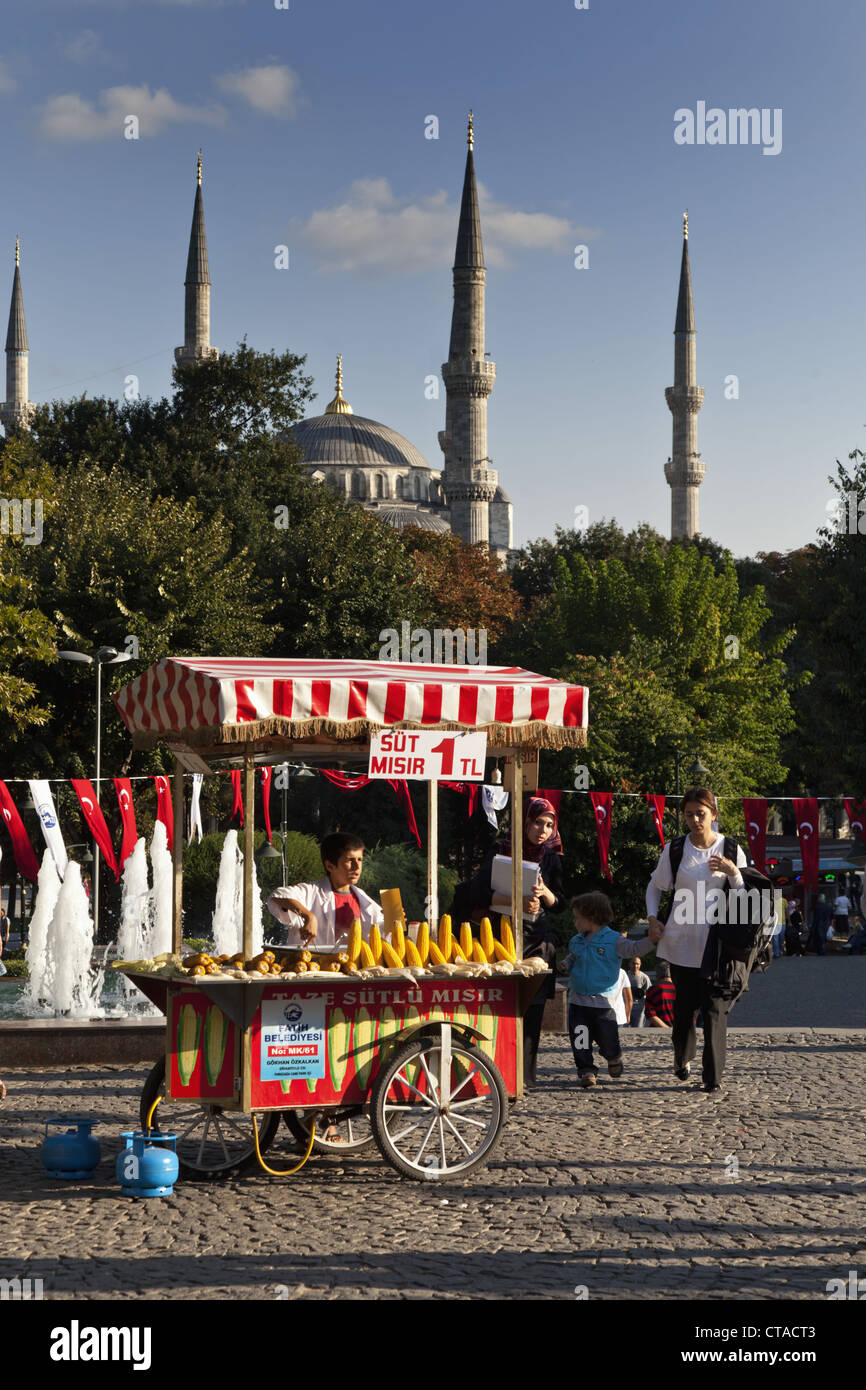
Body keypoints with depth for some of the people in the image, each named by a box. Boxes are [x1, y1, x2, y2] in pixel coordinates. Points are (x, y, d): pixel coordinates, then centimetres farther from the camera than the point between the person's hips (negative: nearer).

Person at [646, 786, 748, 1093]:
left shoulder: (731, 850, 2)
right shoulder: (675, 849, 2)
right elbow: (656, 886, 16)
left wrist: (733, 872, -13)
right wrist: (652, 916, 2)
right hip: (683, 942, 1)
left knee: (715, 1008, -6)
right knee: (685, 1004, 8)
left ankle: (713, 1076, 0)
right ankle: (682, 1056, 34)